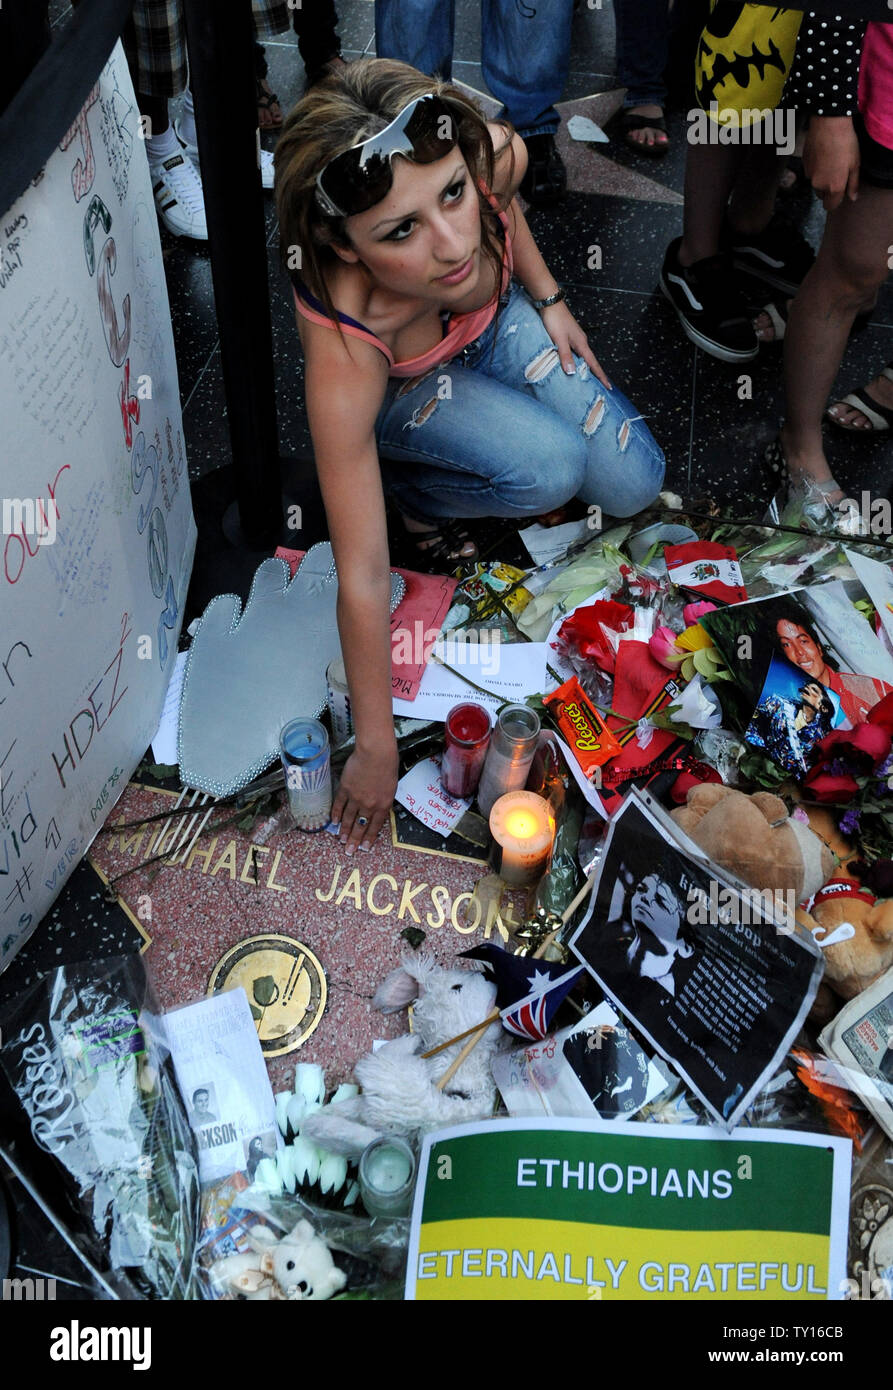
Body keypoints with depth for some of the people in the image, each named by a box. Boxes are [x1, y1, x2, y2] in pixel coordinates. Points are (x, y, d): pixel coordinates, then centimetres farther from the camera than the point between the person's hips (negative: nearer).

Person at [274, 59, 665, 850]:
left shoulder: (494, 155, -37)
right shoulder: (345, 350, -45)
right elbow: (362, 577, -38)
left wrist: (548, 298, -4)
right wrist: (376, 750, -30)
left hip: (497, 315, 4)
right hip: (395, 388, -3)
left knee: (634, 486, -2)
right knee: (550, 469, -28)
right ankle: (410, 488, 3)